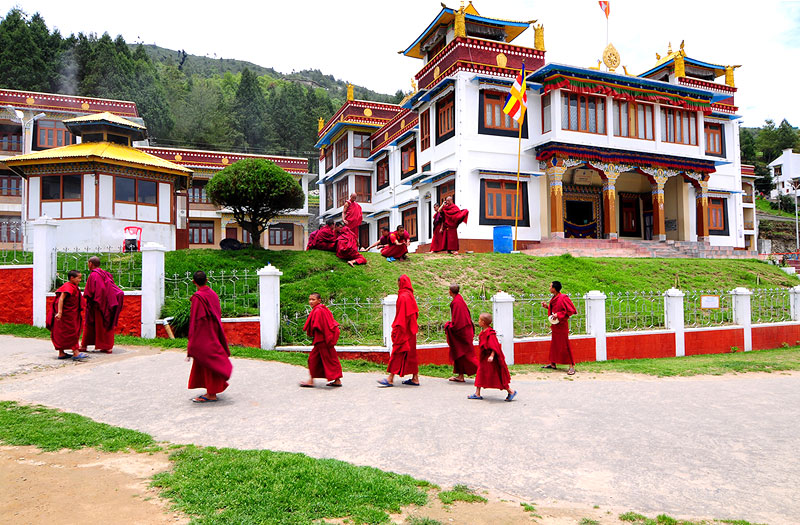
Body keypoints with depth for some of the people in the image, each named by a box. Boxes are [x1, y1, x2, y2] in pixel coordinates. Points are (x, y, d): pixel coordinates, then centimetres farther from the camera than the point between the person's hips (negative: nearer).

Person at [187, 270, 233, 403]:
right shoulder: (213, 294, 7)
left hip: (204, 334, -8)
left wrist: (191, 345, -12)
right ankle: (211, 391, 21)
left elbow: (195, 320, -16)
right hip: (214, 331, 8)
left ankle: (211, 395, 4)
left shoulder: (198, 297, -16)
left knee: (208, 362, -2)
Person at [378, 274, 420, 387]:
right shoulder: (410, 295, 11)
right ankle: (415, 378, 14)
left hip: (403, 331, -9)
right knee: (410, 353, 11)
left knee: (397, 353, -5)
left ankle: (391, 379, 0)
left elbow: (402, 315, -20)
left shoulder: (403, 296, -16)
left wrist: (396, 328, -16)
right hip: (410, 330, 9)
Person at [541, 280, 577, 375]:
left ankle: (572, 366, 3)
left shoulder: (563, 298, -19)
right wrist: (547, 306, 10)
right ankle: (552, 364, 26)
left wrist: (558, 315, -23)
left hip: (562, 326, -9)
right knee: (554, 345, 15)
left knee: (564, 346, -5)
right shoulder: (554, 298, 8)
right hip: (555, 326, 9)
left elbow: (571, 310, -19)